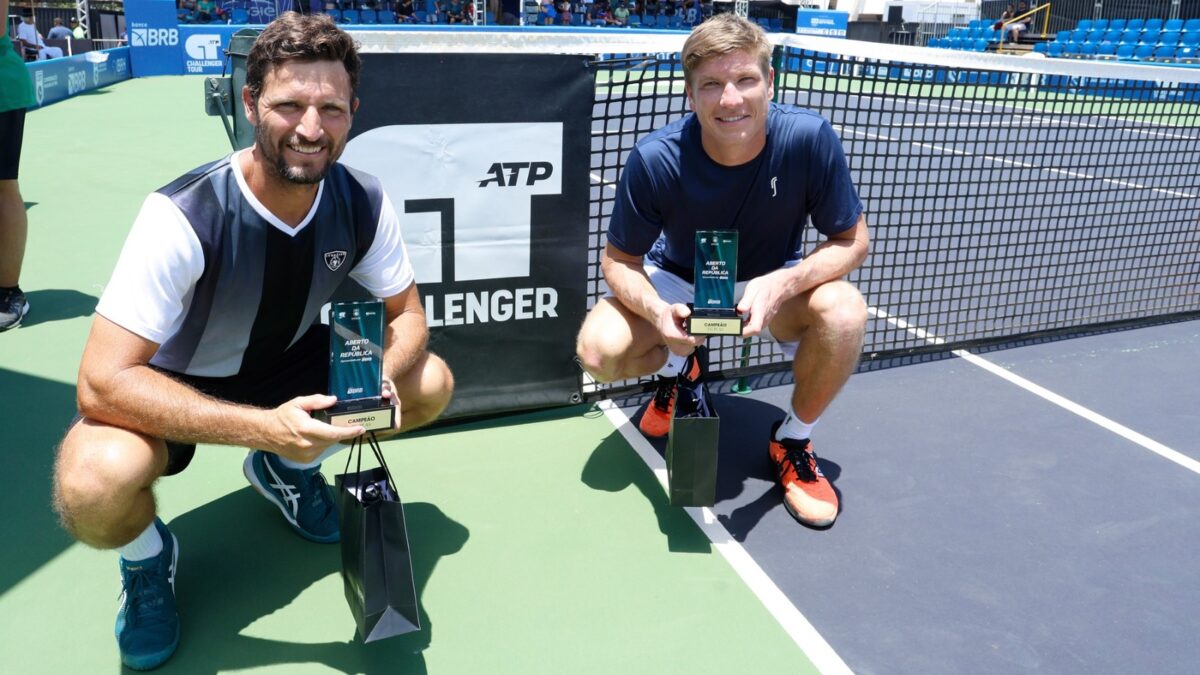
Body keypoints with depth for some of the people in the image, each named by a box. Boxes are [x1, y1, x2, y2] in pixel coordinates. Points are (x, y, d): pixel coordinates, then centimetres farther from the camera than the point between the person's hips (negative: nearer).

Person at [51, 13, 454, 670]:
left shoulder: (363, 201, -16)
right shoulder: (183, 215, -31)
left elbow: (406, 313, -5)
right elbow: (102, 382, -33)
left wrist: (383, 381, -29)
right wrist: (265, 426, -43)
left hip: (288, 365, 5)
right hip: (172, 387, -4)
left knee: (431, 383, -10)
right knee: (94, 485, -35)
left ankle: (286, 470, 16)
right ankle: (147, 555, 5)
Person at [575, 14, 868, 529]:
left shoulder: (810, 138, -27)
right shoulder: (656, 159, -27)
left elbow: (851, 241, -16)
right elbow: (619, 261, -15)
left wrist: (781, 285, -37)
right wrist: (657, 311, -39)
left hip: (775, 285, 0)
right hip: (678, 284, 0)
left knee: (844, 311, -32)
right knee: (599, 349, -26)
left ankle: (793, 439, -3)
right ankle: (677, 368, 13)